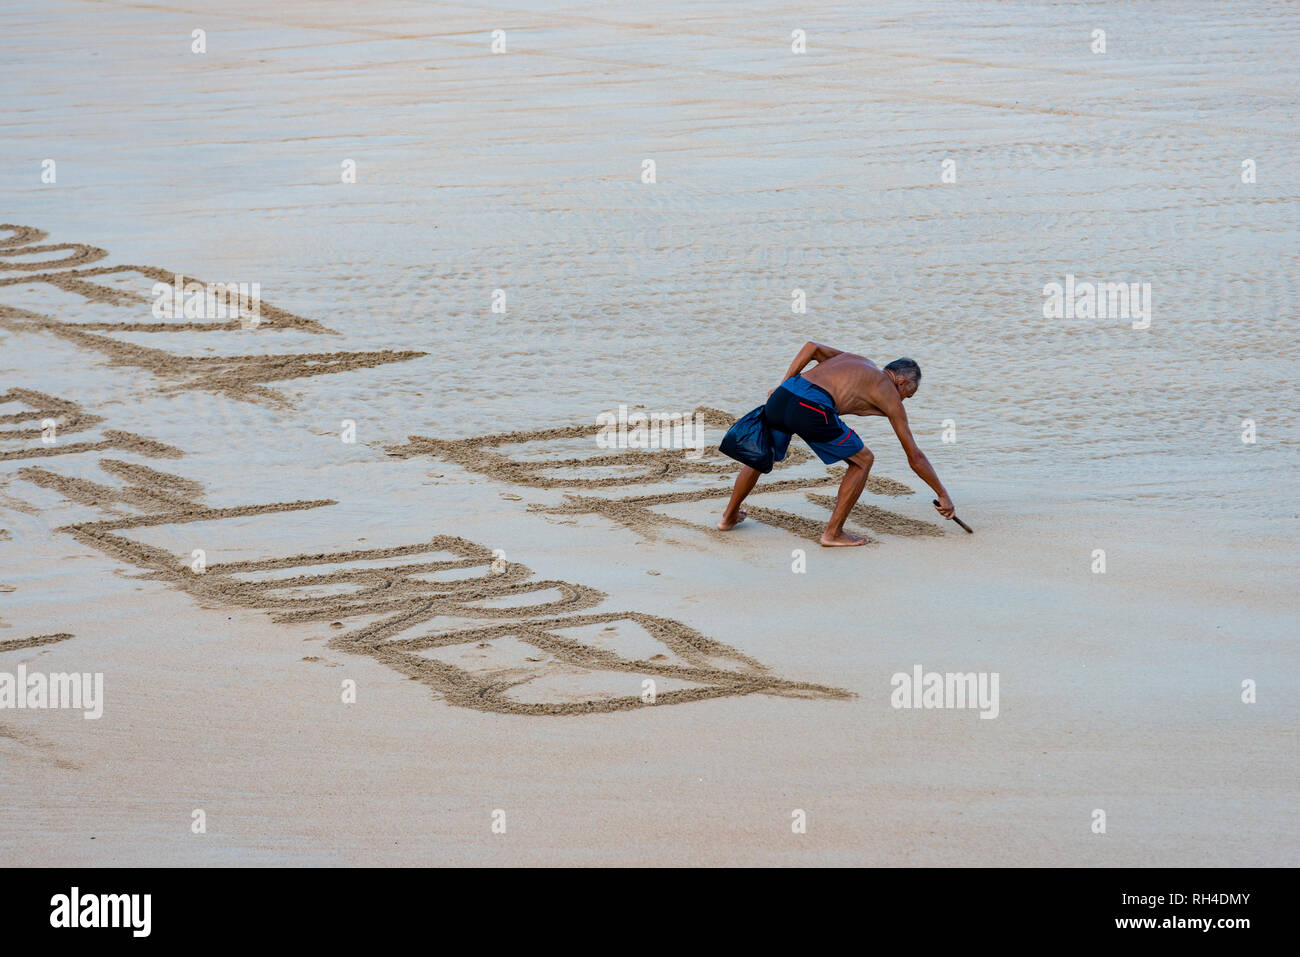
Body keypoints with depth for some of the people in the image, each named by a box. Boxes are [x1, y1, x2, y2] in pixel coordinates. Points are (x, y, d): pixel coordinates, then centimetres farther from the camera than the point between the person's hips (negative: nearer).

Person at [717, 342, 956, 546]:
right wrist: (942, 494, 28)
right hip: (812, 409, -6)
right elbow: (915, 457, 19)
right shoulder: (889, 395, 17)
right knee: (862, 461, 16)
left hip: (781, 398, 6)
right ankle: (833, 532, 16)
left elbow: (812, 347, 19)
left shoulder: (855, 360, 33)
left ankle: (729, 517, 47)